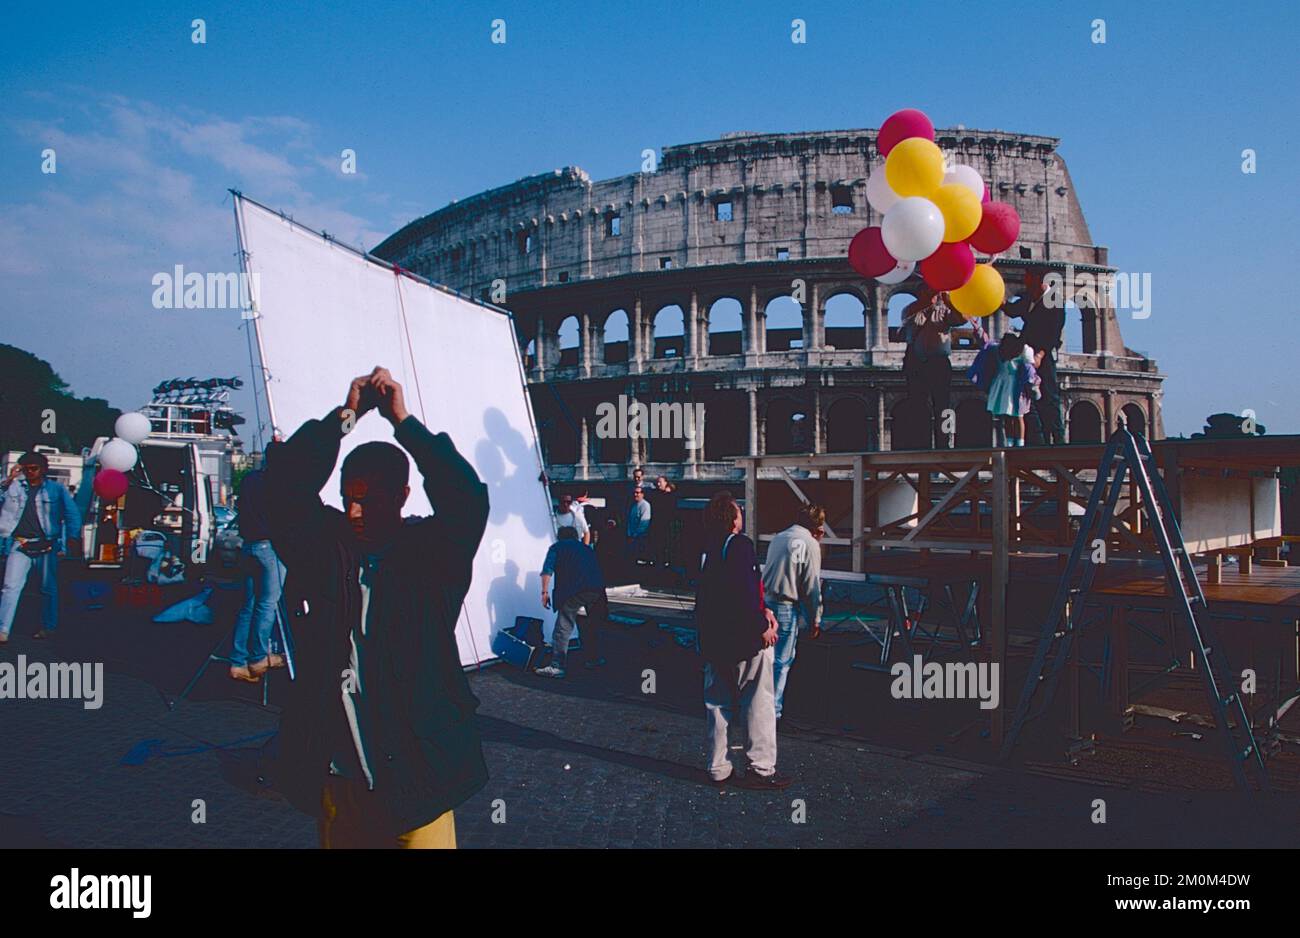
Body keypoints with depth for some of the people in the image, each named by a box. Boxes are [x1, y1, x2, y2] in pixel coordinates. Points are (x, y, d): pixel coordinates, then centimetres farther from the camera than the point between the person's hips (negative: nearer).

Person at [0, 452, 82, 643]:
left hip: (47, 546, -1)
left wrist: (72, 539, -4)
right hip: (20, 546, 1)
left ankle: (48, 627, 21)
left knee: (48, 589, 8)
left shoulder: (56, 488, 5)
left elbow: (72, 515, 4)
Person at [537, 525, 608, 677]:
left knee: (563, 628, -6)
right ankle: (592, 658, 33)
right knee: (591, 625, 24)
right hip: (597, 589, 5)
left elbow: (547, 569, 4)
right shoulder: (587, 548, 33)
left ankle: (557, 666, -14)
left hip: (573, 591, -4)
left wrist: (545, 592, 3)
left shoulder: (557, 547, 20)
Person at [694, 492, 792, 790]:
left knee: (717, 704, 14)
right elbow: (745, 591, -24)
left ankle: (718, 768, 21)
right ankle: (761, 768, 8)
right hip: (743, 640, -8)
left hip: (713, 639, 8)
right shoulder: (740, 545, -17)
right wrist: (763, 627, -15)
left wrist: (762, 609, 10)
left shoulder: (708, 549, 9)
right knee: (759, 703, 4)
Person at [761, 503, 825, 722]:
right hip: (786, 607, -7)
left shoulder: (778, 538, 14)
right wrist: (815, 618, 0)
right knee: (782, 661, 0)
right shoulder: (810, 543, -8)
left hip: (766, 602, 7)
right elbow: (812, 585, -8)